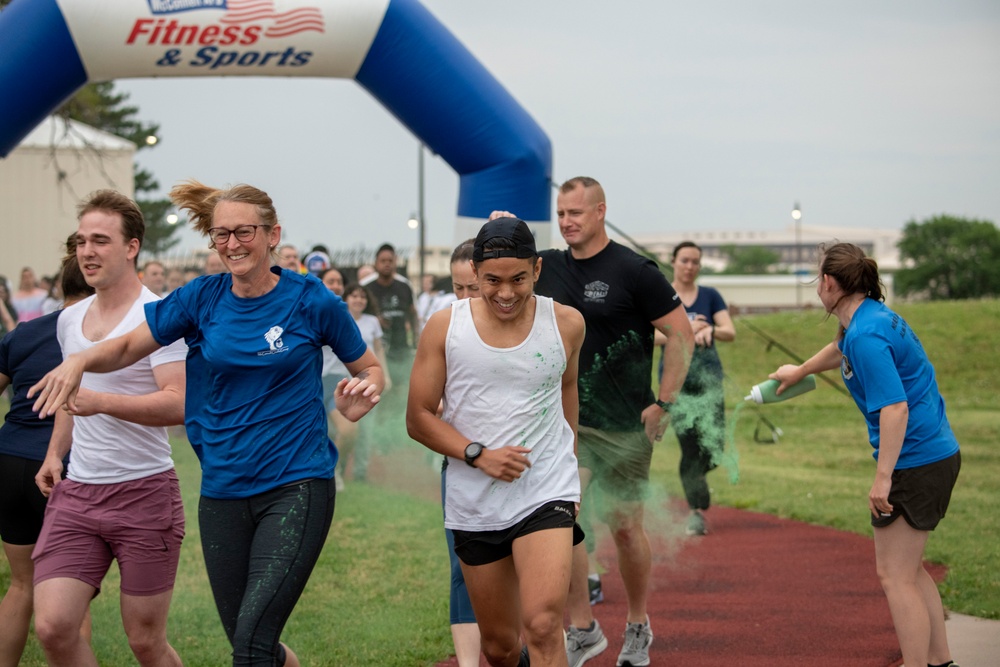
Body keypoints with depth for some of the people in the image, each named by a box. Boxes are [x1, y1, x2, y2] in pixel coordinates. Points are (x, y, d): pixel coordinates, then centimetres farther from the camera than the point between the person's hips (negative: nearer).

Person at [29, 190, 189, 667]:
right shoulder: (69, 319, 13)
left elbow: (179, 404, -20)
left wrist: (101, 402, -30)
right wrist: (55, 453, 17)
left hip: (144, 491, -6)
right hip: (75, 492, 6)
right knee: (53, 626, -9)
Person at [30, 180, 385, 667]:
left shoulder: (310, 300, -4)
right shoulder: (202, 298, 4)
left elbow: (369, 368, 7)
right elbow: (128, 347, 9)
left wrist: (360, 400, -15)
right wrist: (80, 360, -12)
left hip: (296, 486, -4)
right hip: (224, 493, 4)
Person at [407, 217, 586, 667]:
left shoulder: (566, 324, -1)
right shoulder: (445, 326, -4)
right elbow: (419, 418, -1)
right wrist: (479, 455, -15)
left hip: (547, 494, -1)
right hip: (475, 506, 1)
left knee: (543, 626, -21)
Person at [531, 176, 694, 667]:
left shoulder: (633, 271, -10)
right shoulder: (547, 267, 5)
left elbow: (682, 335, -8)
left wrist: (663, 405, -12)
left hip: (624, 424, -4)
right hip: (565, 419, 4)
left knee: (625, 526, 6)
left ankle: (637, 627, 26)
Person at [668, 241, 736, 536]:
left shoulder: (710, 296, 10)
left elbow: (730, 332, 0)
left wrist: (711, 330, -22)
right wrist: (685, 331, -23)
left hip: (708, 376, 2)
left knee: (713, 442, -10)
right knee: (689, 444, -11)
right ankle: (697, 511, -5)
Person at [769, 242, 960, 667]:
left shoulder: (867, 336, -21)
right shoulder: (872, 315, 11)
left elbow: (895, 408, -27)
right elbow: (841, 349, 35)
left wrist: (883, 478, -26)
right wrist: (799, 371, 53)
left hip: (914, 461, -10)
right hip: (938, 454, 10)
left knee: (895, 577, -5)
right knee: (909, 570, 20)